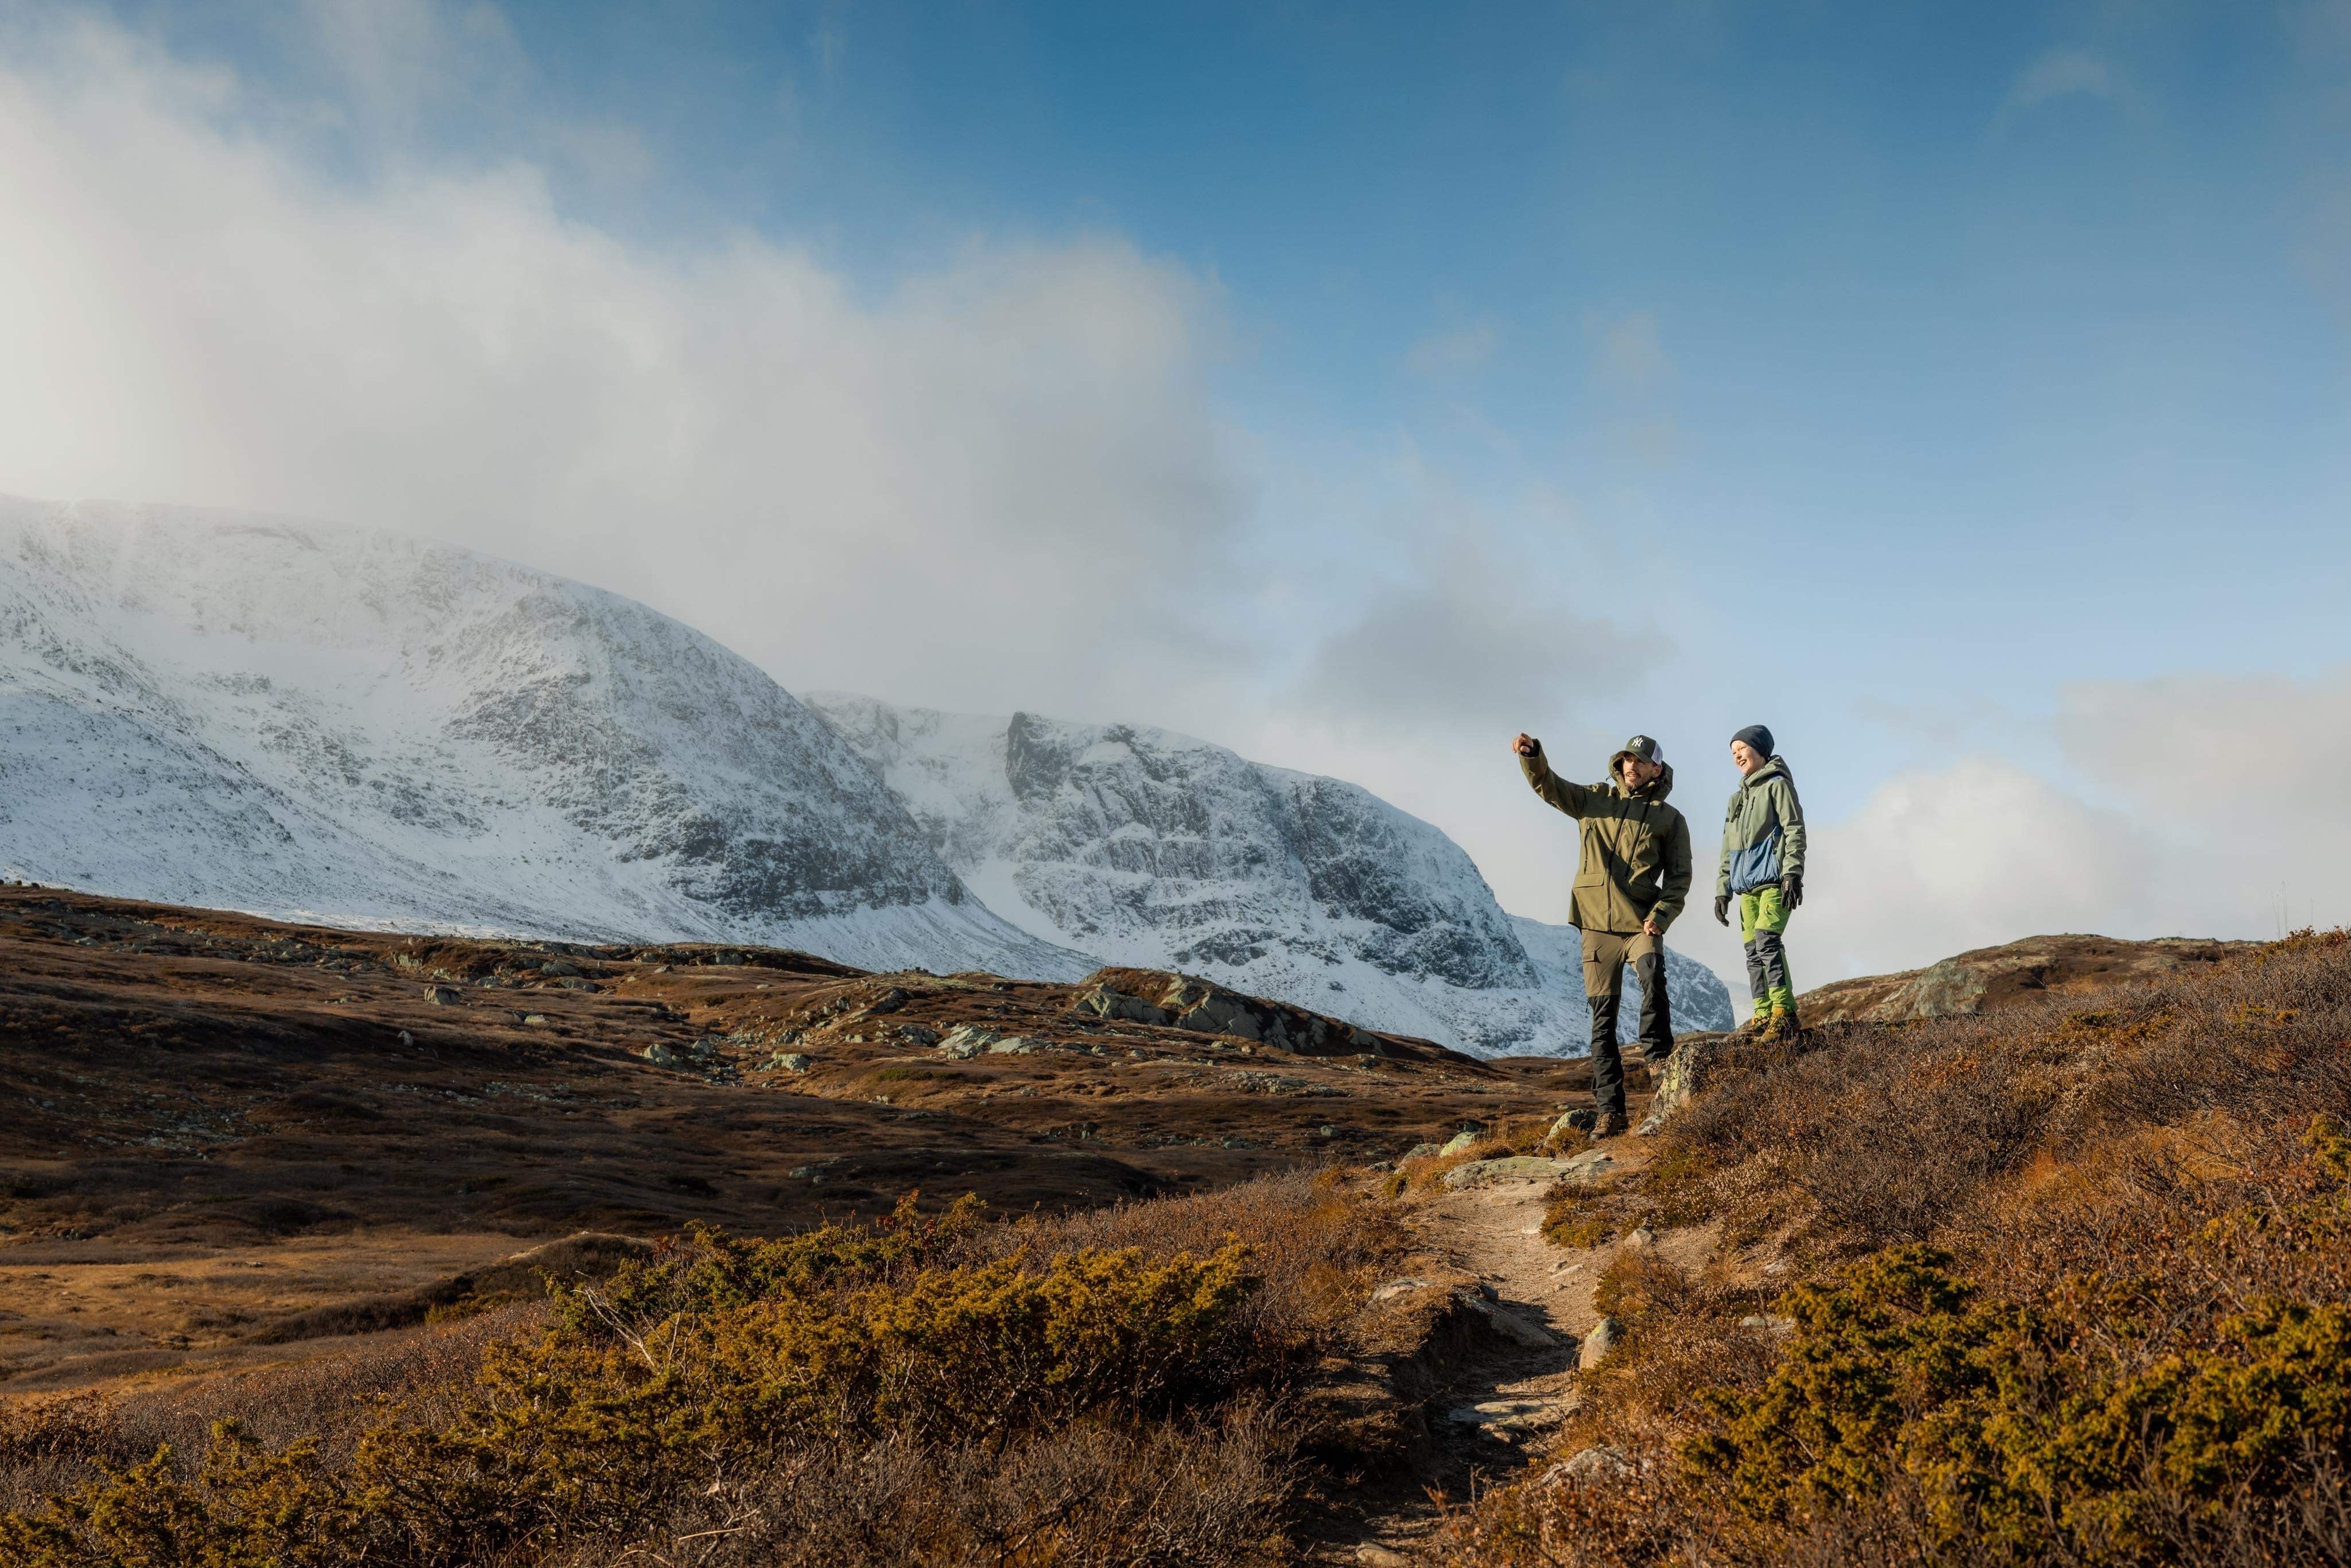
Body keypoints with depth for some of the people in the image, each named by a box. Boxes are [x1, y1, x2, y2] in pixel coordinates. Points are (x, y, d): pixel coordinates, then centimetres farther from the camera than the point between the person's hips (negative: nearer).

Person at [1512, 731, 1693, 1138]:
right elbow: (1549, 786, -1)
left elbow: (1679, 876, 4)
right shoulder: (1596, 799, 11)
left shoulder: (1669, 818, 6)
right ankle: (1610, 1109, 5)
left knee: (1652, 976, -33)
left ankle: (1658, 1055, -15)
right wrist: (1531, 755, -21)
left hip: (1640, 923, -2)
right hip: (1597, 924, 2)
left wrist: (1661, 915, -12)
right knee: (1602, 1017, 1)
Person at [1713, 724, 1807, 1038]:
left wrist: (1792, 874, -17)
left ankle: (1784, 1012, -25)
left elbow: (1794, 830, -6)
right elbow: (1728, 849, 26)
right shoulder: (1737, 798, 25)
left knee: (1766, 938, -22)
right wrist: (1722, 890, 18)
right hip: (1746, 884, 8)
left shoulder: (1777, 785, 4)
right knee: (1753, 950, 1)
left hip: (1773, 879, -8)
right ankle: (1763, 1016, 1)